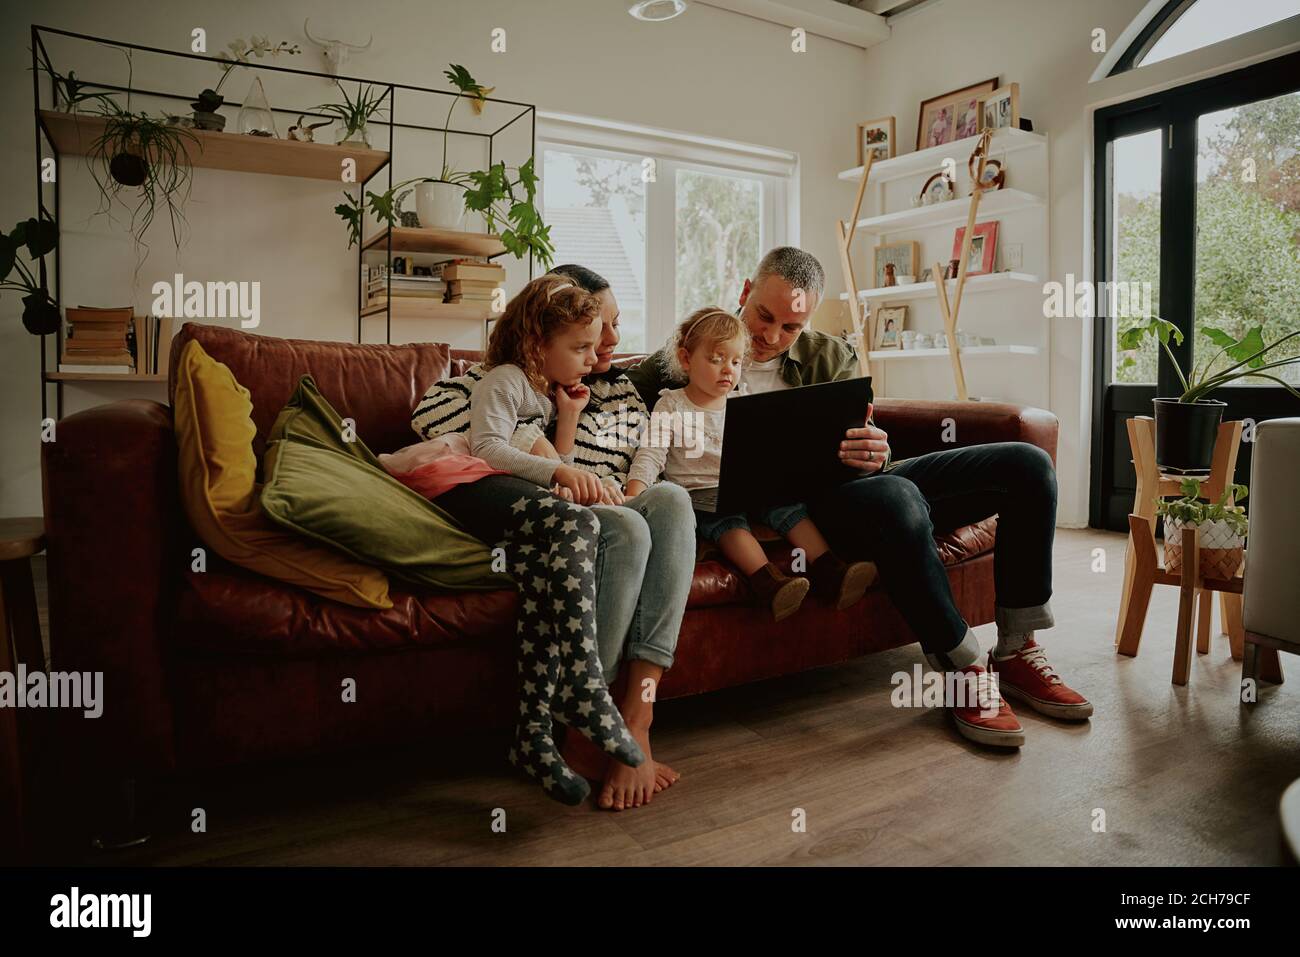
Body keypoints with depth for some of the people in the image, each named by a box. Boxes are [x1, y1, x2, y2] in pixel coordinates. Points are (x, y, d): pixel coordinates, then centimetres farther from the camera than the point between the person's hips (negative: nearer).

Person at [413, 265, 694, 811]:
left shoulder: (622, 391, 25)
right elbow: (429, 415, -7)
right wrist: (540, 445, -13)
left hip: (605, 514, 4)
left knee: (670, 497, -29)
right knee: (627, 529, -35)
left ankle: (635, 718, -35)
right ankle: (586, 733, -26)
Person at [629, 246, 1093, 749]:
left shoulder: (832, 356, 15)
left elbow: (867, 445, 7)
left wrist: (877, 456, -20)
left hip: (862, 481, 6)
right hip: (790, 501, -6)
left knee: (1027, 464, -5)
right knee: (896, 498, -39)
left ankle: (1015, 654, 0)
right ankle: (962, 671, -19)